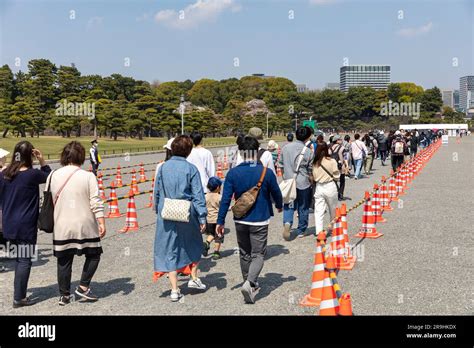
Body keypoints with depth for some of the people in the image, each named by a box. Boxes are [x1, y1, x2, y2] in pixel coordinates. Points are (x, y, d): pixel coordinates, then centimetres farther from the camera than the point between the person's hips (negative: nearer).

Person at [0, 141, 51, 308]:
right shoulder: (32, 174, -15)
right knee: (24, 260, 2)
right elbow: (49, 176, 3)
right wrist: (42, 160, -7)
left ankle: (19, 292, 27)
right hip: (25, 225, -7)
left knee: (19, 258, 18)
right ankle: (19, 298, 6)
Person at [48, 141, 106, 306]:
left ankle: (64, 295, 20)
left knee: (64, 260, 12)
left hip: (62, 227, 3)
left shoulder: (54, 175, 0)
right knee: (93, 255, 16)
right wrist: (101, 223, -7)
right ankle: (83, 287, 10)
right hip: (85, 226, -3)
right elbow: (96, 203, -11)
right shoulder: (88, 176, -8)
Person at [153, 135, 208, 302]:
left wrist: (158, 210, 19)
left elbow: (157, 192, 6)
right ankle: (194, 278, 25)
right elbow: (198, 195, -9)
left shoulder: (163, 167, -1)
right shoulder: (191, 169, -9)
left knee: (169, 249, 8)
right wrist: (202, 218, -5)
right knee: (193, 243, 23)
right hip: (187, 214, -1)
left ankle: (175, 290, 7)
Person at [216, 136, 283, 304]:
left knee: (244, 254, 18)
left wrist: (220, 221, 0)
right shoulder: (266, 172, -10)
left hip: (240, 221, 2)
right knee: (258, 254, 5)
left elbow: (225, 199, -8)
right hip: (260, 221, -2)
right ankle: (249, 283, -17)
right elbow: (276, 193, 4)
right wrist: (279, 206, 26)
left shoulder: (233, 173, -8)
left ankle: (251, 285, 32)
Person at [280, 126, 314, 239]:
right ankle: (301, 231, 22)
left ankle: (287, 222, -14)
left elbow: (282, 165, 10)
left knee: (289, 205, 13)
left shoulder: (286, 148, 1)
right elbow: (310, 171, -4)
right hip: (303, 183, -3)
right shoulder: (308, 152, -11)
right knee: (303, 208, 12)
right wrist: (312, 183, 12)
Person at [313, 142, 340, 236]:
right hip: (330, 187, -1)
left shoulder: (315, 162, -2)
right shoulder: (332, 161, -9)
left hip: (319, 187, 1)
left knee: (318, 211, 0)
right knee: (333, 211, 17)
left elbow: (313, 177, 2)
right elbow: (336, 176, -5)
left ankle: (319, 231, -9)